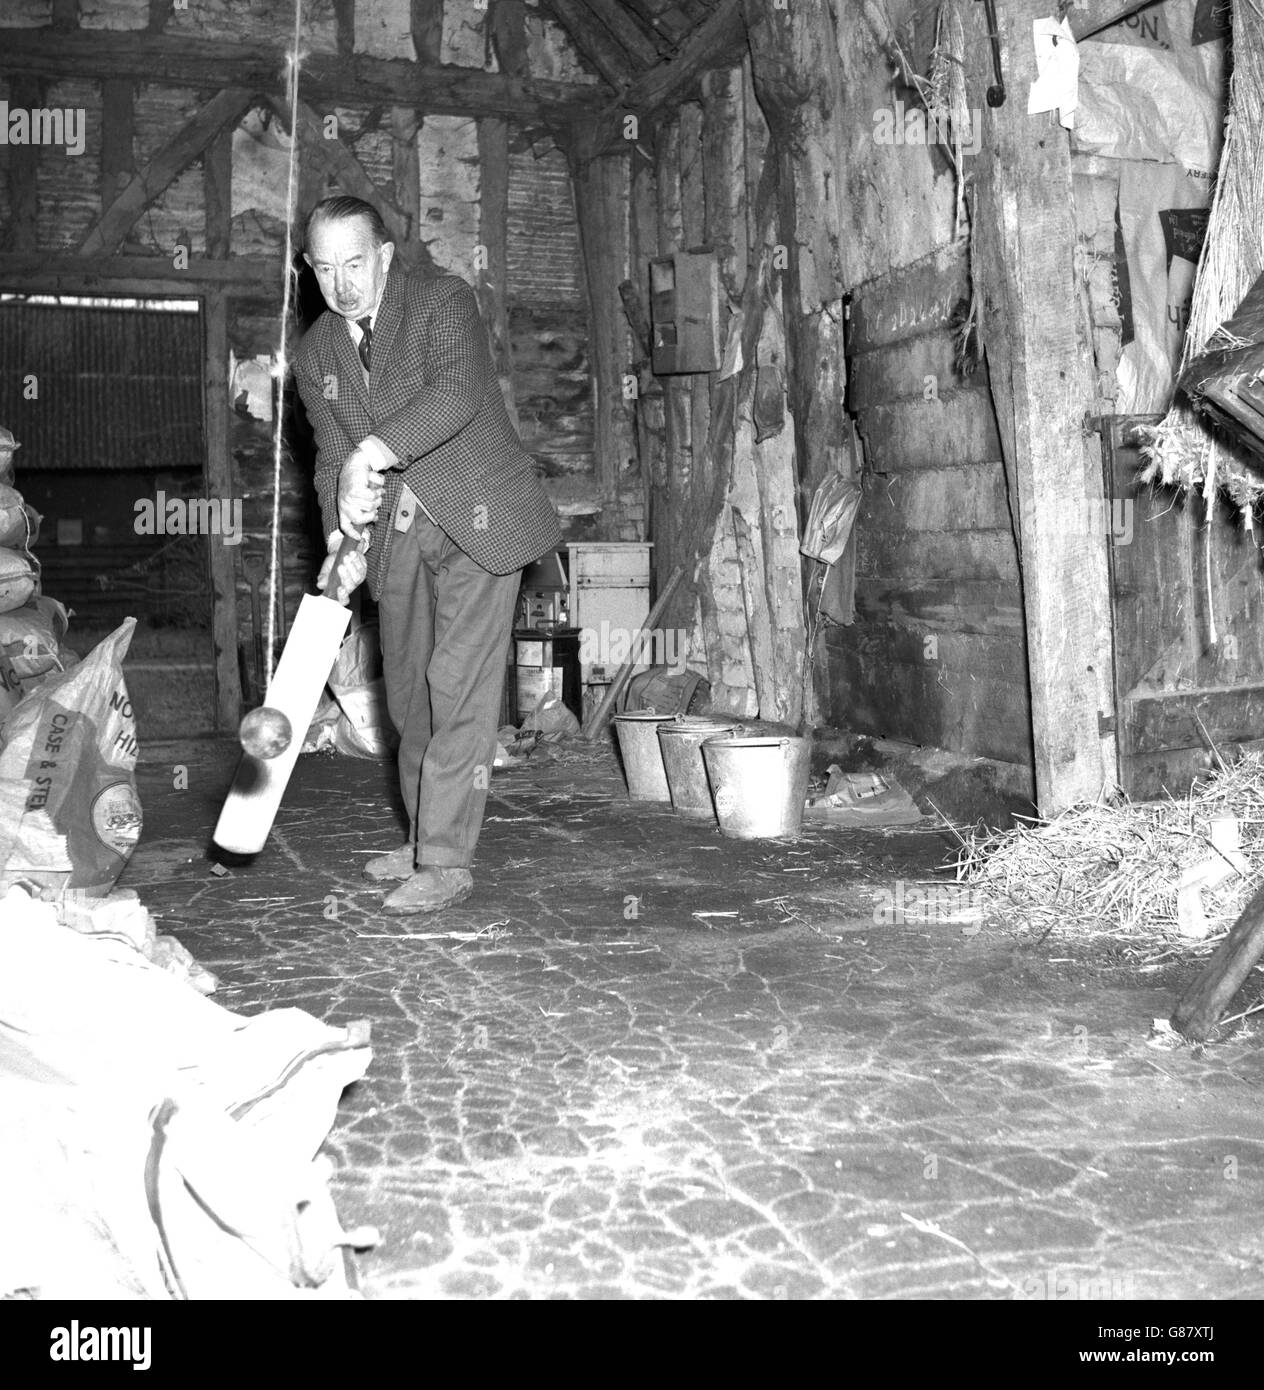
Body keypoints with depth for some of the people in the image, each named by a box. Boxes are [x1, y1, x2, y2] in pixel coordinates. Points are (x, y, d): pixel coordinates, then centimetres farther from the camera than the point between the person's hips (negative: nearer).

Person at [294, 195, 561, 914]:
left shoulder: (444, 299, -8)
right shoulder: (317, 352, 9)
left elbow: (457, 393, -26)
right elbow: (332, 458, 6)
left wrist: (374, 452, -37)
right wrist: (343, 541, -12)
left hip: (477, 520, -6)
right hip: (397, 531, 6)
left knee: (459, 686, -12)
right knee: (409, 692, 11)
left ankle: (447, 862, -8)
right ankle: (425, 838, 26)